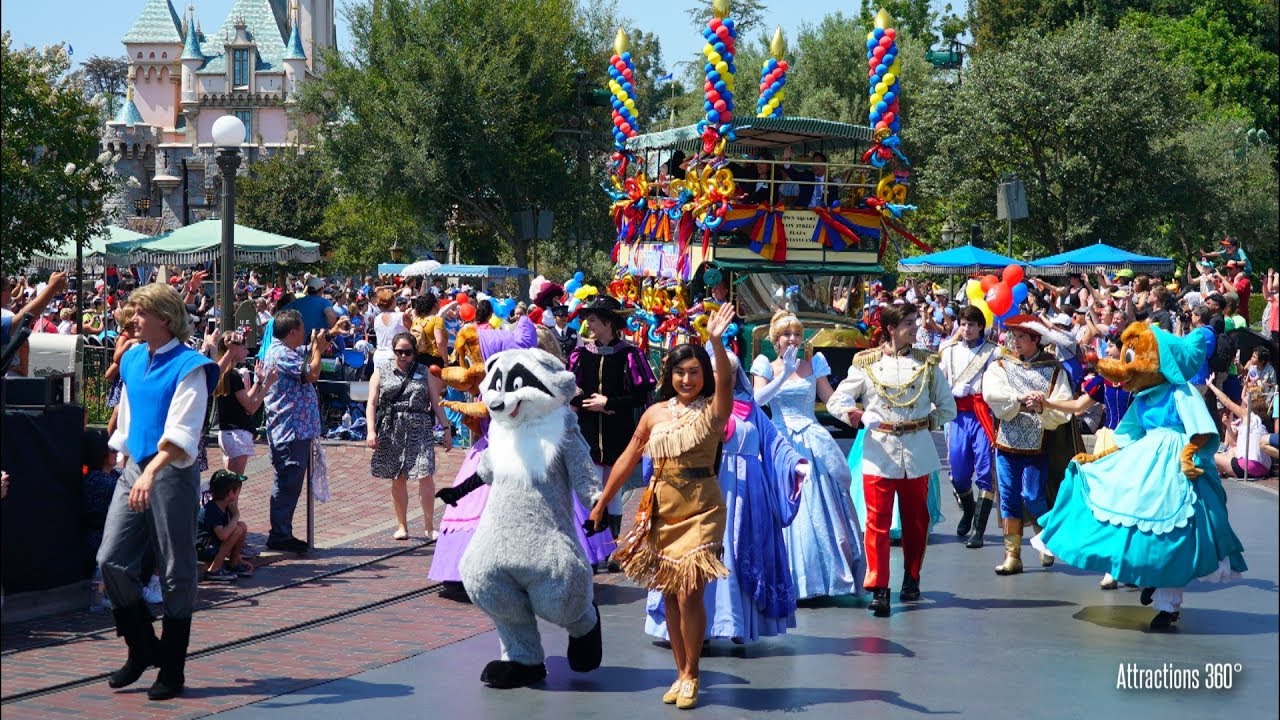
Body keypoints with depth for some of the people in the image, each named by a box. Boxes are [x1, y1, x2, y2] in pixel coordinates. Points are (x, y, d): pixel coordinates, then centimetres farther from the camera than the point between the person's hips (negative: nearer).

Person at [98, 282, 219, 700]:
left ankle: (172, 670, 12)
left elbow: (182, 432, -20)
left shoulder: (188, 366, -11)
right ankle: (142, 647, 18)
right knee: (112, 560, 0)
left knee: (176, 571, 2)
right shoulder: (132, 360, 11)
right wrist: (131, 465, 19)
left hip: (172, 473, -7)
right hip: (135, 469, 7)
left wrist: (152, 472, -31)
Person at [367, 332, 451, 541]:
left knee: (425, 476, -11)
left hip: (420, 430, -1)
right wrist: (371, 431, -8)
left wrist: (446, 429, 4)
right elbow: (372, 403, 4)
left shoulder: (423, 372, 12)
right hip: (391, 431, 1)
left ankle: (430, 527, -2)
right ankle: (402, 526, 17)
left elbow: (436, 403, 11)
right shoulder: (381, 372, 10)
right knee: (397, 480, 6)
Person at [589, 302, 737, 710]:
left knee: (689, 593, -9)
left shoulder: (713, 410, -4)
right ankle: (681, 673, 19)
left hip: (701, 511, -4)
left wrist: (716, 340, -41)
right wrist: (601, 503, 14)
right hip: (661, 511, 4)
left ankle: (691, 675, 8)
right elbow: (627, 460, 12)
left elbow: (725, 381, -26)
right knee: (669, 595, 8)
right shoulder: (655, 413, 5)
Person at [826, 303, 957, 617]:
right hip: (879, 451, -2)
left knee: (916, 519, 10)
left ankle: (911, 579, 26)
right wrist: (851, 414, -16)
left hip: (917, 452, 2)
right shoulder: (866, 364, 3)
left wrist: (929, 422, 2)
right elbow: (836, 399, 3)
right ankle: (879, 589, -5)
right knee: (878, 521, -7)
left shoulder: (927, 363, 9)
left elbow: (948, 407, 15)